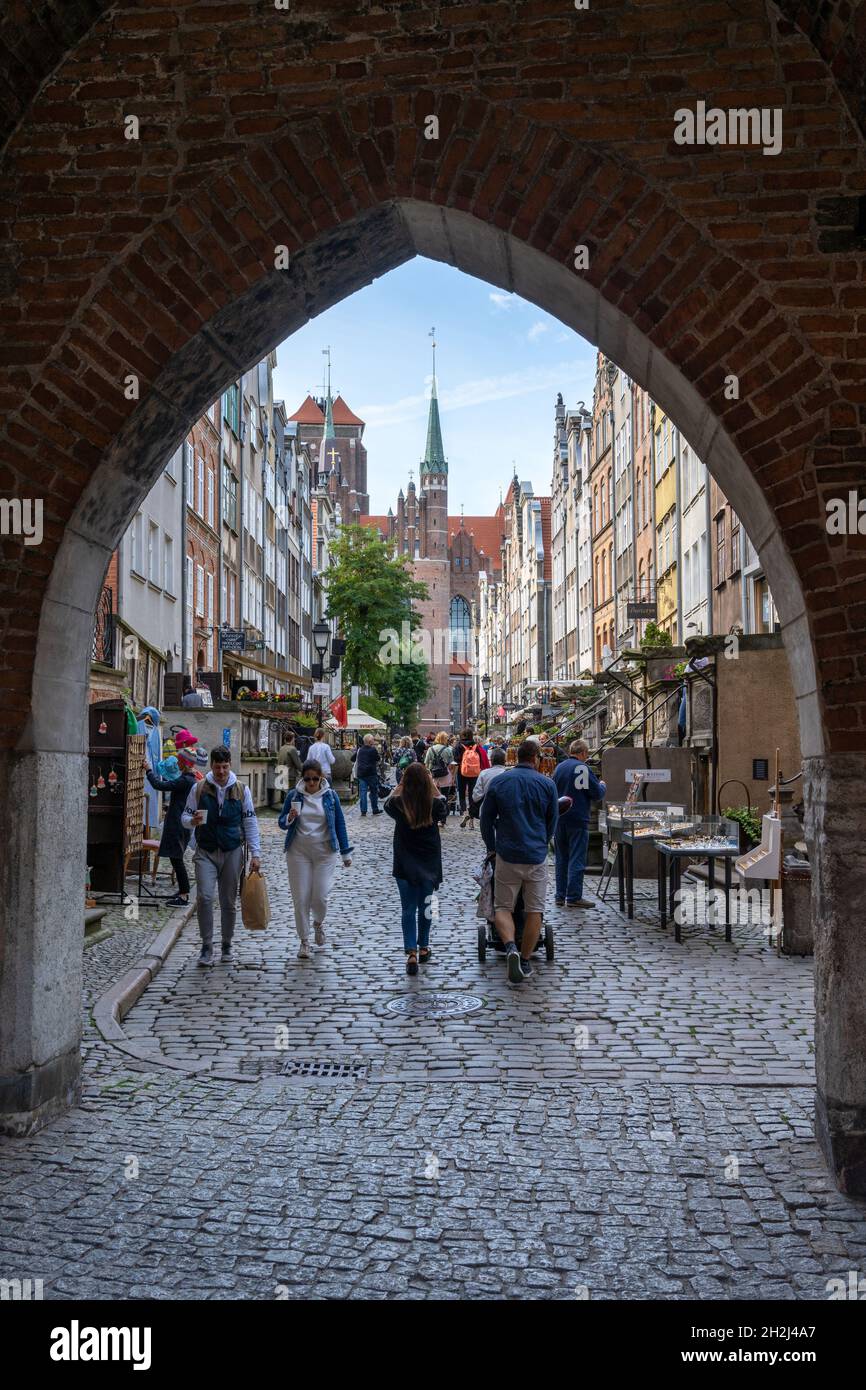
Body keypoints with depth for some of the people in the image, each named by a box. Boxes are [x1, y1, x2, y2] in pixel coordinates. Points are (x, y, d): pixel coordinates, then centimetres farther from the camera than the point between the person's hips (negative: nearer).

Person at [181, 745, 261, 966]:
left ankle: (226, 945, 23)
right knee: (204, 897, -14)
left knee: (229, 901, 8)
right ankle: (207, 946, -3)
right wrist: (193, 821, -19)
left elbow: (250, 823, 5)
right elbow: (185, 818, 6)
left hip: (232, 852, 1)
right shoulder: (199, 788, 1)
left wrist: (256, 853, -2)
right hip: (205, 851, -1)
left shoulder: (241, 790, 3)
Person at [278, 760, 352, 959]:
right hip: (299, 852, 0)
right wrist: (289, 819, -18)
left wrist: (345, 852, 8)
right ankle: (304, 941, 13)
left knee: (320, 896, -5)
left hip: (325, 852, 0)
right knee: (301, 898, -1)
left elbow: (340, 824, 8)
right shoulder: (293, 795, 1)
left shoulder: (330, 796, 1)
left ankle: (318, 923, 28)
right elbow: (281, 822, 6)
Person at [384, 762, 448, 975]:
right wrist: (434, 786, 9)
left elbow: (387, 804, 10)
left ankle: (411, 953, -7)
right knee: (425, 906, 17)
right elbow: (444, 812, 11)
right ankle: (423, 948, 29)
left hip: (405, 864, -1)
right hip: (429, 863, 1)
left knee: (408, 910, 4)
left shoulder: (399, 804, -13)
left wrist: (399, 786, 9)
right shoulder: (434, 804, -13)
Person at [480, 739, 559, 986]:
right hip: (537, 856, 0)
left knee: (502, 907, 8)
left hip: (507, 855, 0)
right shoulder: (546, 784, 1)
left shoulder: (498, 782, 1)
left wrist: (492, 848, 20)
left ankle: (510, 947, -16)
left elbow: (486, 819, 6)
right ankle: (525, 960, 13)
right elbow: (552, 822, 9)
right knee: (534, 910, 11)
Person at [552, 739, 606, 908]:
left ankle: (560, 896, 15)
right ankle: (574, 897, -1)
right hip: (577, 820, -7)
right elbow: (597, 794, -9)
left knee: (561, 858, 13)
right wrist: (603, 786, 10)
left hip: (559, 820, 7)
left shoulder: (559, 768, 9)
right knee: (577, 859, -1)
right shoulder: (582, 768, -12)